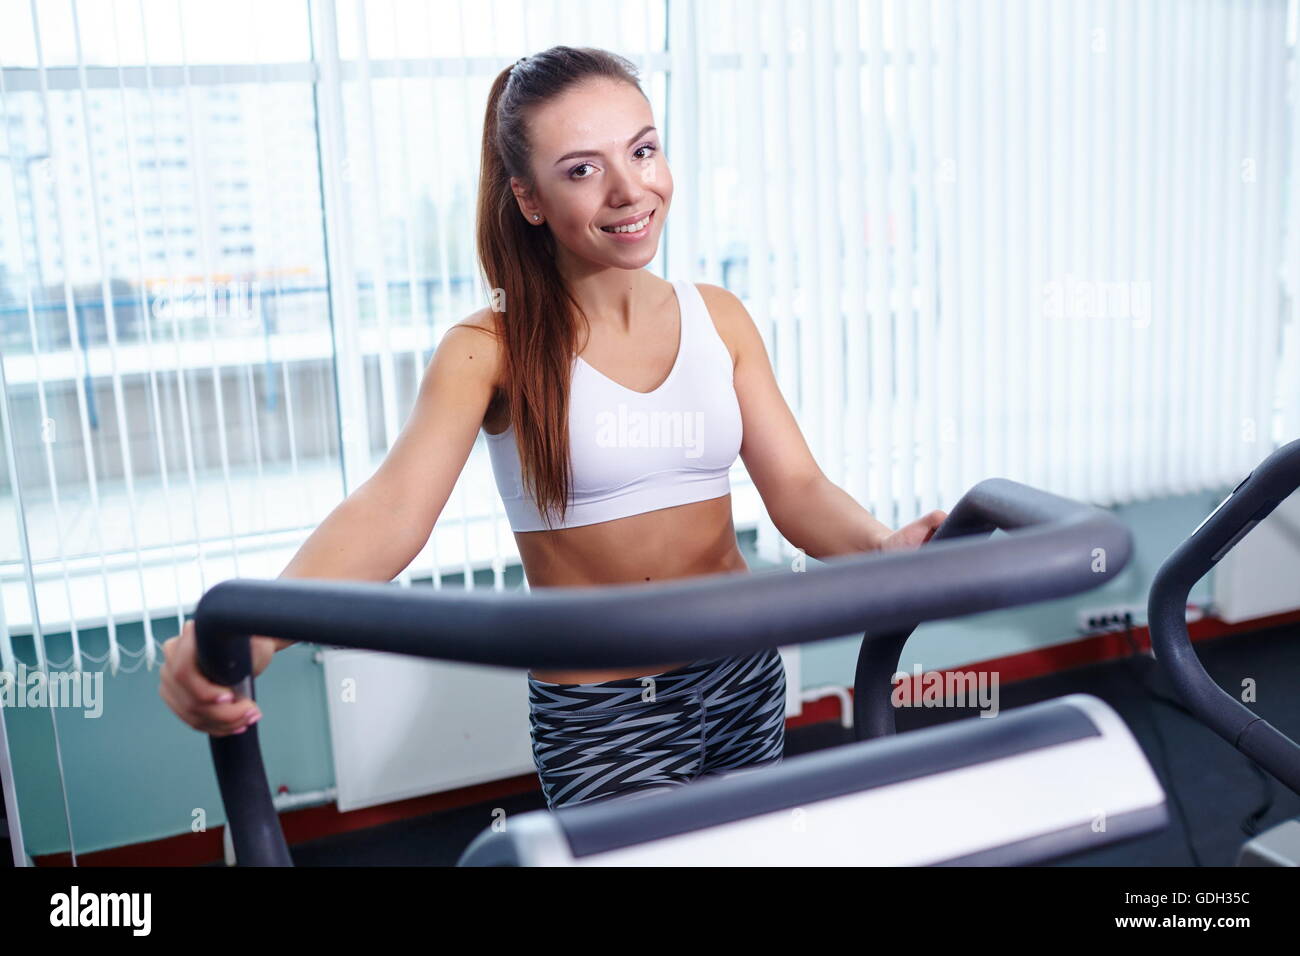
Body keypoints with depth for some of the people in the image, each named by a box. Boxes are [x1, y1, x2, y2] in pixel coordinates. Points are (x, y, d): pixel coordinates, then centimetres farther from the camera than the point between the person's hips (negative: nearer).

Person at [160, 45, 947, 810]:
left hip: (745, 678, 4)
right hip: (600, 715, -4)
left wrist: (883, 548, -27)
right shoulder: (494, 349, -11)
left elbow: (797, 487, -5)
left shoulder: (718, 318, 1)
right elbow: (391, 509, -25)